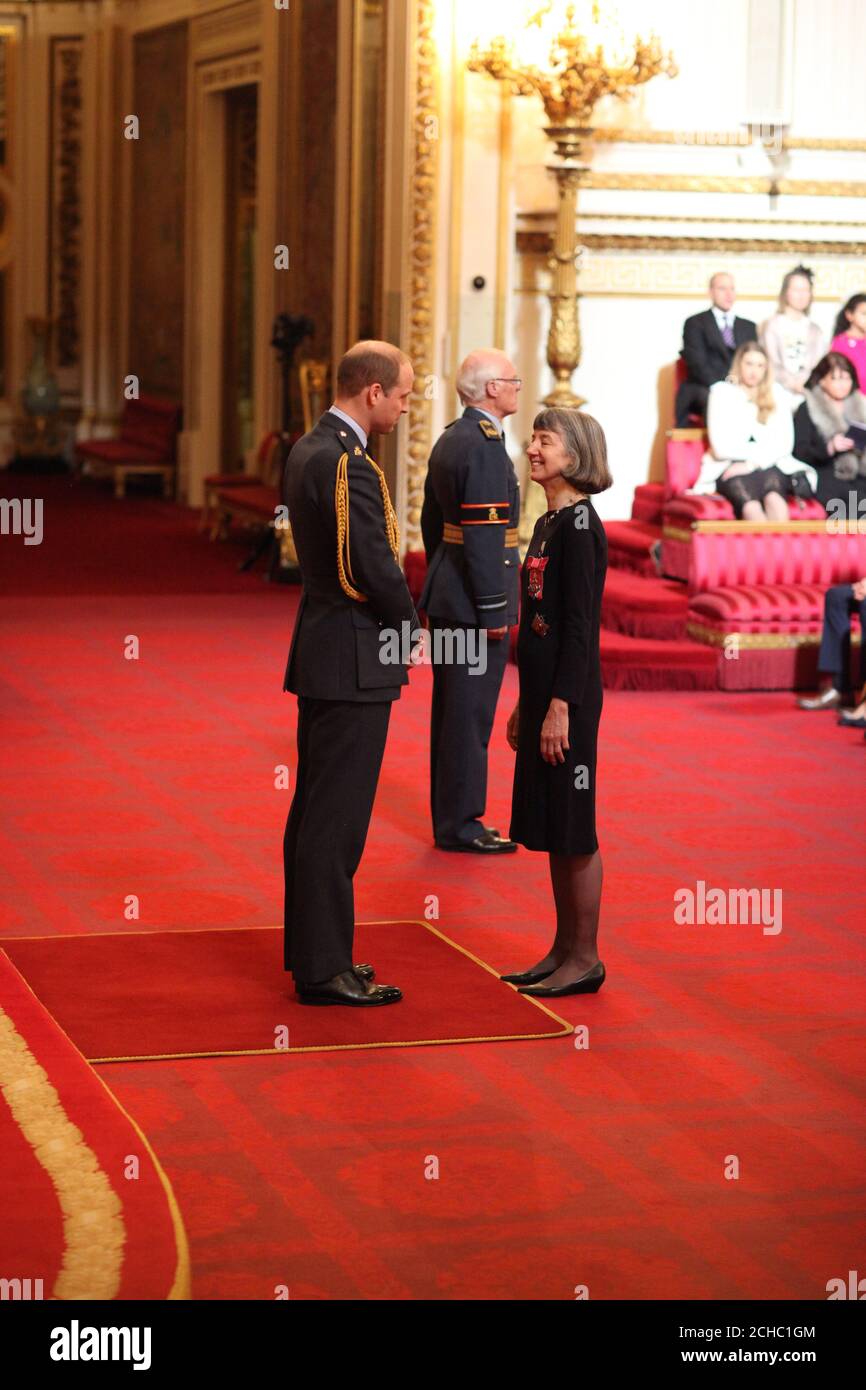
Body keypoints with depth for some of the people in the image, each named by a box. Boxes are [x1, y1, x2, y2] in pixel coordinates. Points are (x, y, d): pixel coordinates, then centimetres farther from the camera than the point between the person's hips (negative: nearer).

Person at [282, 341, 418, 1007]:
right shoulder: (348, 465, -20)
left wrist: (396, 619, 10)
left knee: (315, 810, 16)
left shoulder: (308, 450, 11)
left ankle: (312, 951, 25)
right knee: (337, 818, -4)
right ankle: (324, 970, 1)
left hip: (320, 652, 10)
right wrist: (410, 623, -3)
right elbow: (376, 567, -22)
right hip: (354, 659, -10)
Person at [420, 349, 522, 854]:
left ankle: (450, 817, 22)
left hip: (447, 597, 10)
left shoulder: (449, 439, 13)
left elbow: (432, 520, 19)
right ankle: (460, 825, 3)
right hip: (474, 602, -10)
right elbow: (484, 533, -21)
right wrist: (493, 609, -19)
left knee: (452, 711, 15)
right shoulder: (485, 445, -17)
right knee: (470, 713, -3)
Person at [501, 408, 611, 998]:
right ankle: (564, 949, 21)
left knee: (573, 828, -2)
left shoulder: (579, 523, -14)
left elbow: (581, 624, -18)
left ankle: (586, 958, 6)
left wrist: (560, 706, -20)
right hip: (542, 690, 9)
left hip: (569, 695, -9)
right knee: (551, 826, 13)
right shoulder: (550, 522, 13)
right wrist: (525, 704, 18)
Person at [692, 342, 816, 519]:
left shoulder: (777, 394, 15)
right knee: (751, 504, -36)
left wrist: (752, 463, -9)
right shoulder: (722, 392, 9)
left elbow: (784, 444, 4)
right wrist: (761, 451, -3)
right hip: (730, 467, -2)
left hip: (768, 466, 2)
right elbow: (721, 447, -2)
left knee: (774, 499, -35)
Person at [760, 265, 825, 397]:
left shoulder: (815, 331, 17)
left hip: (810, 393, 3)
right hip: (781, 390, -3)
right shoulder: (771, 326, 6)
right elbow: (772, 364, -4)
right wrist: (793, 384, -17)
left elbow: (818, 364, 8)